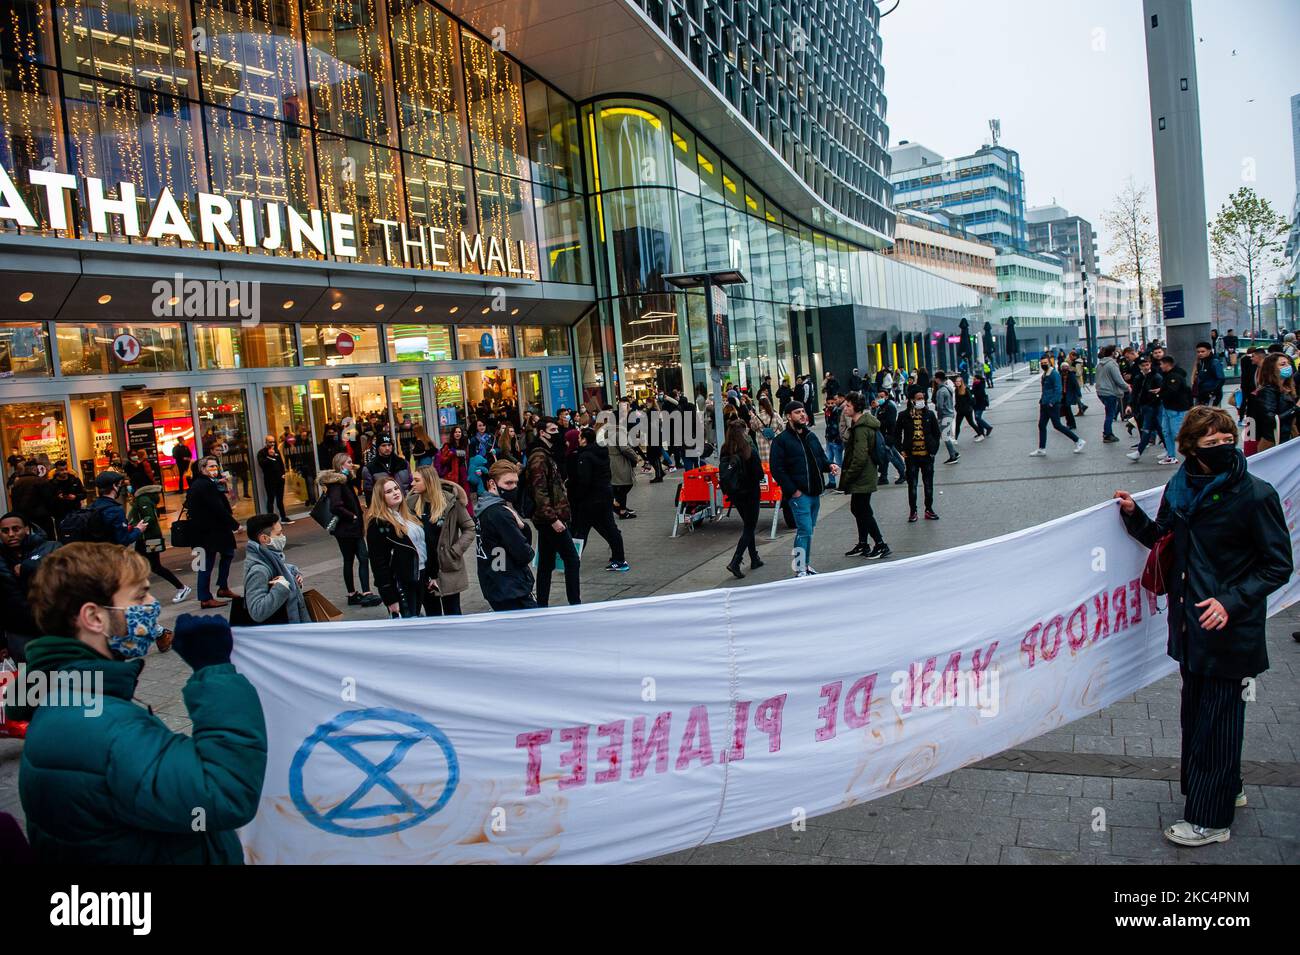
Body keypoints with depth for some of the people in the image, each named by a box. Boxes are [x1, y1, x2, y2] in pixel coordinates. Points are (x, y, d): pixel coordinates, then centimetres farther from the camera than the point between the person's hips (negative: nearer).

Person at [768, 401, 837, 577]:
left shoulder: (811, 436, 15)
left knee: (809, 530, 14)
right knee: (805, 530, -13)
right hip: (799, 494, -7)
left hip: (815, 492, 7)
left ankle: (806, 565, 25)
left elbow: (821, 458, 24)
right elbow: (777, 470, -12)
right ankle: (800, 570, -8)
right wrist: (793, 491, -16)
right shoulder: (781, 440, -8)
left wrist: (829, 466, 0)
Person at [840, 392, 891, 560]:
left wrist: (847, 478, -18)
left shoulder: (861, 429, -21)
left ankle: (881, 545, 4)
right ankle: (863, 544, 28)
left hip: (862, 478, -10)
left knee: (863, 511, -3)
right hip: (865, 477, 10)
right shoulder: (863, 424, 12)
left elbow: (860, 458, -26)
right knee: (857, 509, 17)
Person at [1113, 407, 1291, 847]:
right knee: (1197, 710, 18)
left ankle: (1209, 818, 17)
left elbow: (1279, 565, -11)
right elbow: (1163, 539, 15)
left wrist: (1233, 601, -23)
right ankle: (1227, 790, 40)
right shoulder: (1181, 488, 2)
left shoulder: (1254, 495, -15)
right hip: (1191, 622, 6)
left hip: (1229, 629, -6)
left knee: (1216, 720, 3)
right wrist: (1134, 515, -3)